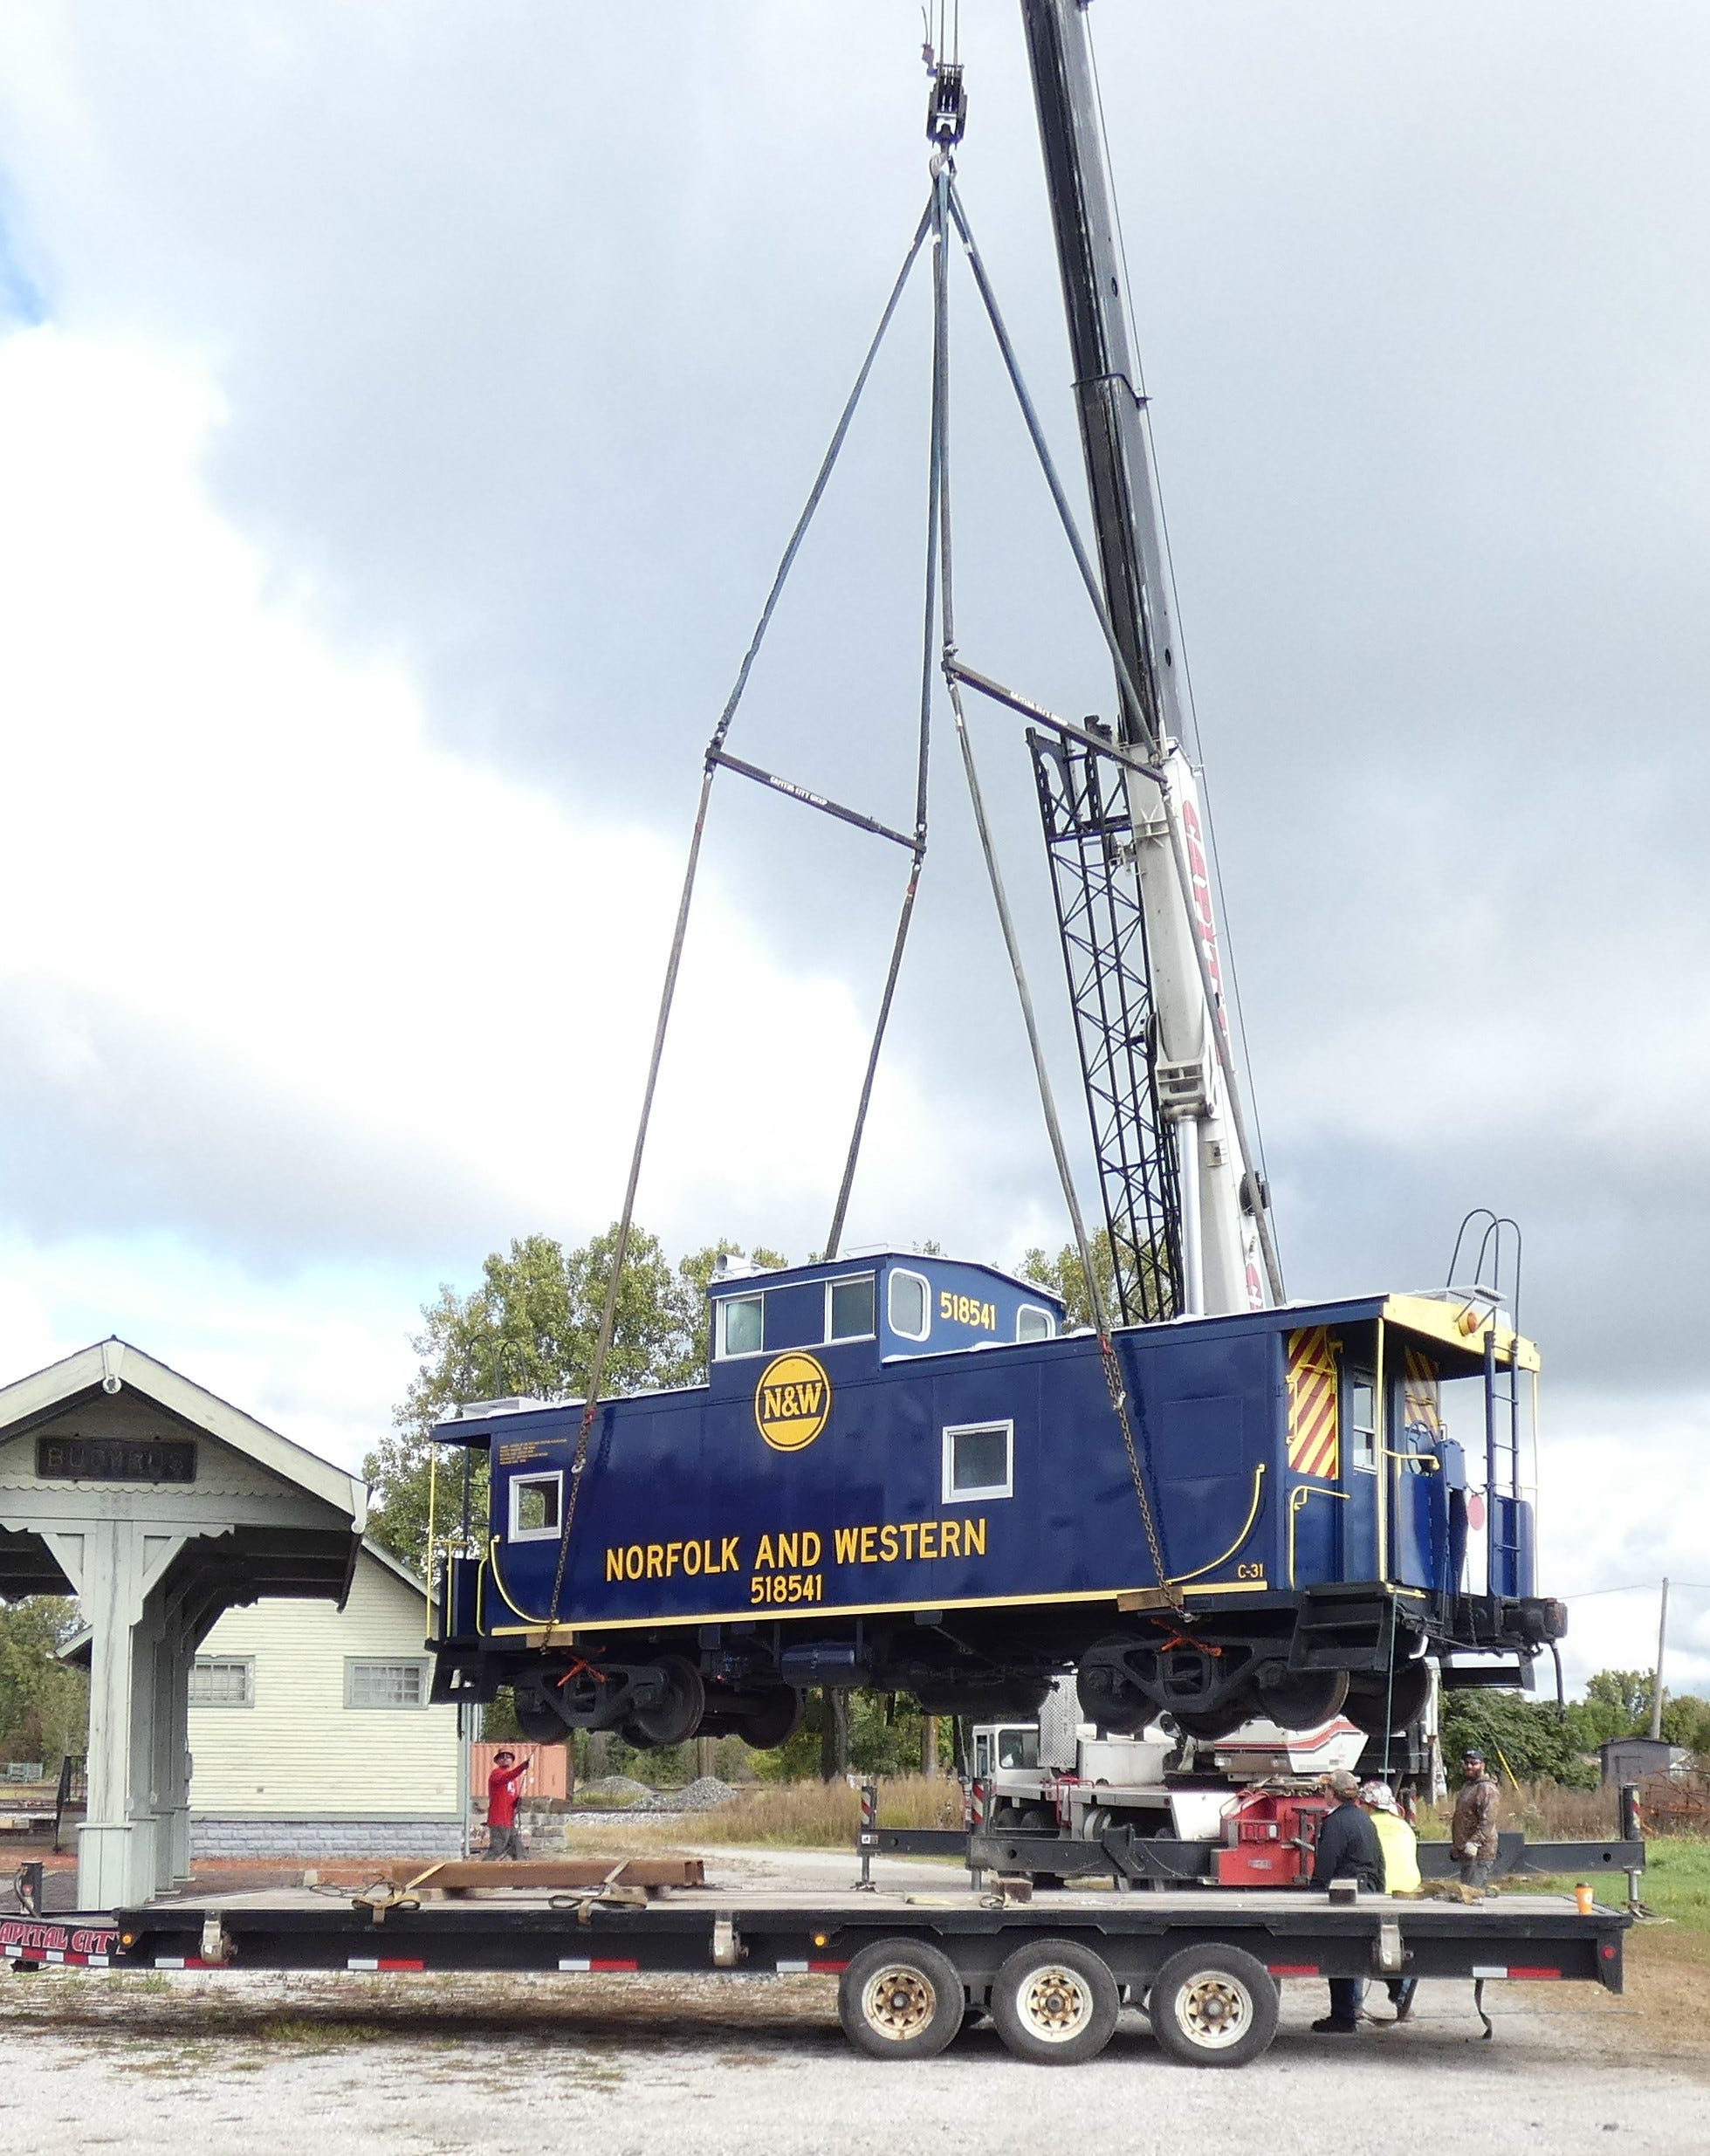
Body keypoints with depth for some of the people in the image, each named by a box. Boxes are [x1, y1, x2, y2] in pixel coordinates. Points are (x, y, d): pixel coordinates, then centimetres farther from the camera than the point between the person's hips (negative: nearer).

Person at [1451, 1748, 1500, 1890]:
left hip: (1479, 1852, -10)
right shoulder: (1467, 1786, 20)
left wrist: (1474, 1842, -30)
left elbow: (1487, 1822, -22)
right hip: (1465, 1851, 10)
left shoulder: (1487, 1789, -13)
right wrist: (1456, 1844, 28)